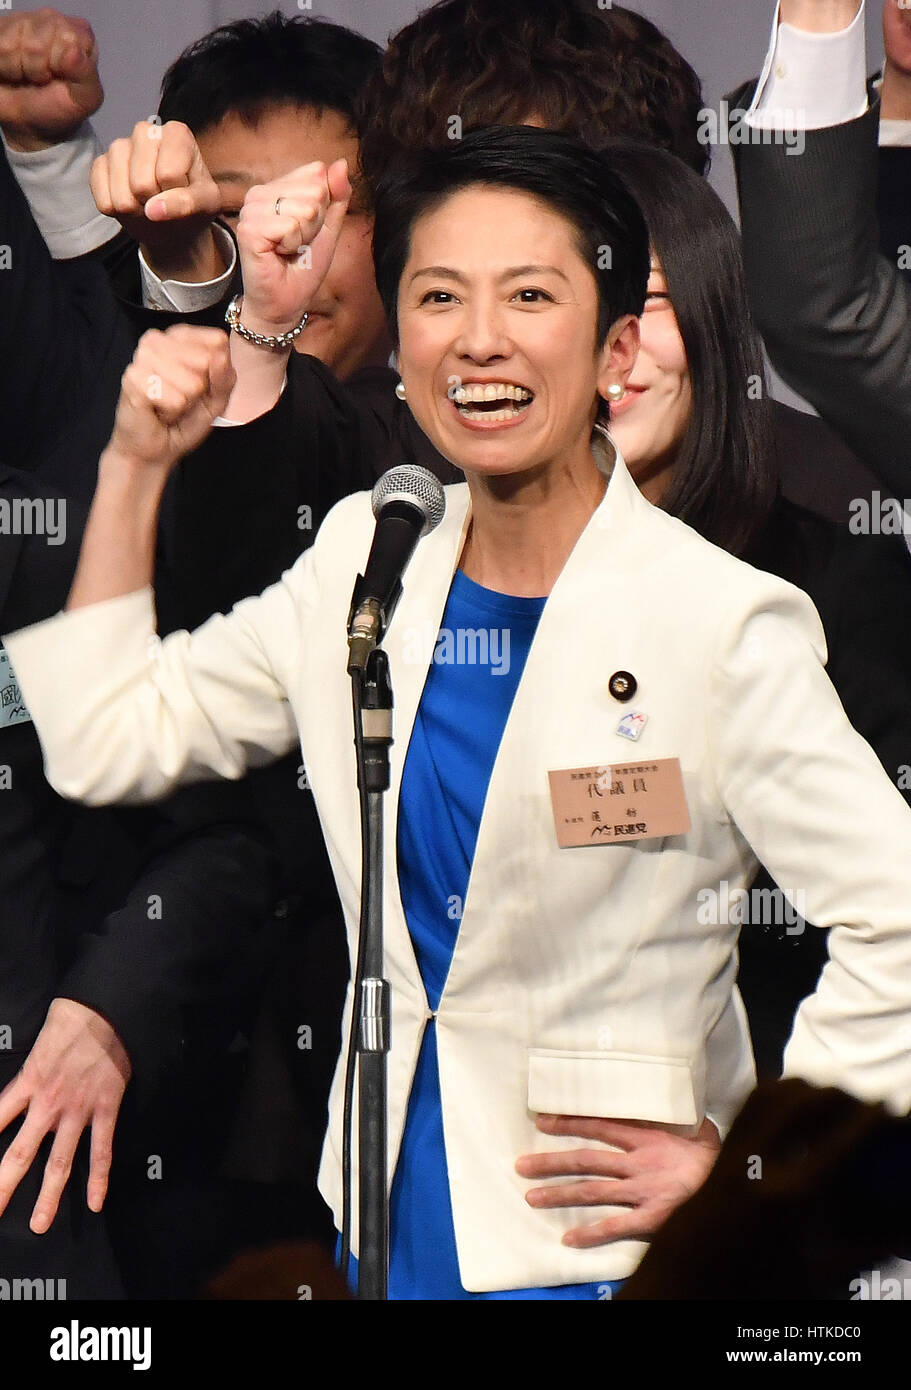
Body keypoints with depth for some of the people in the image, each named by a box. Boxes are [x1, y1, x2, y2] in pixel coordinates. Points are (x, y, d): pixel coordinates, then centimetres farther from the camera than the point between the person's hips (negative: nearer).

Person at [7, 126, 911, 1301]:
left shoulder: (720, 623, -15)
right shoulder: (365, 559, 4)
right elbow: (105, 741, 10)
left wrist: (746, 1172, -11)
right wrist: (135, 466, 4)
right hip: (397, 1220, 5)